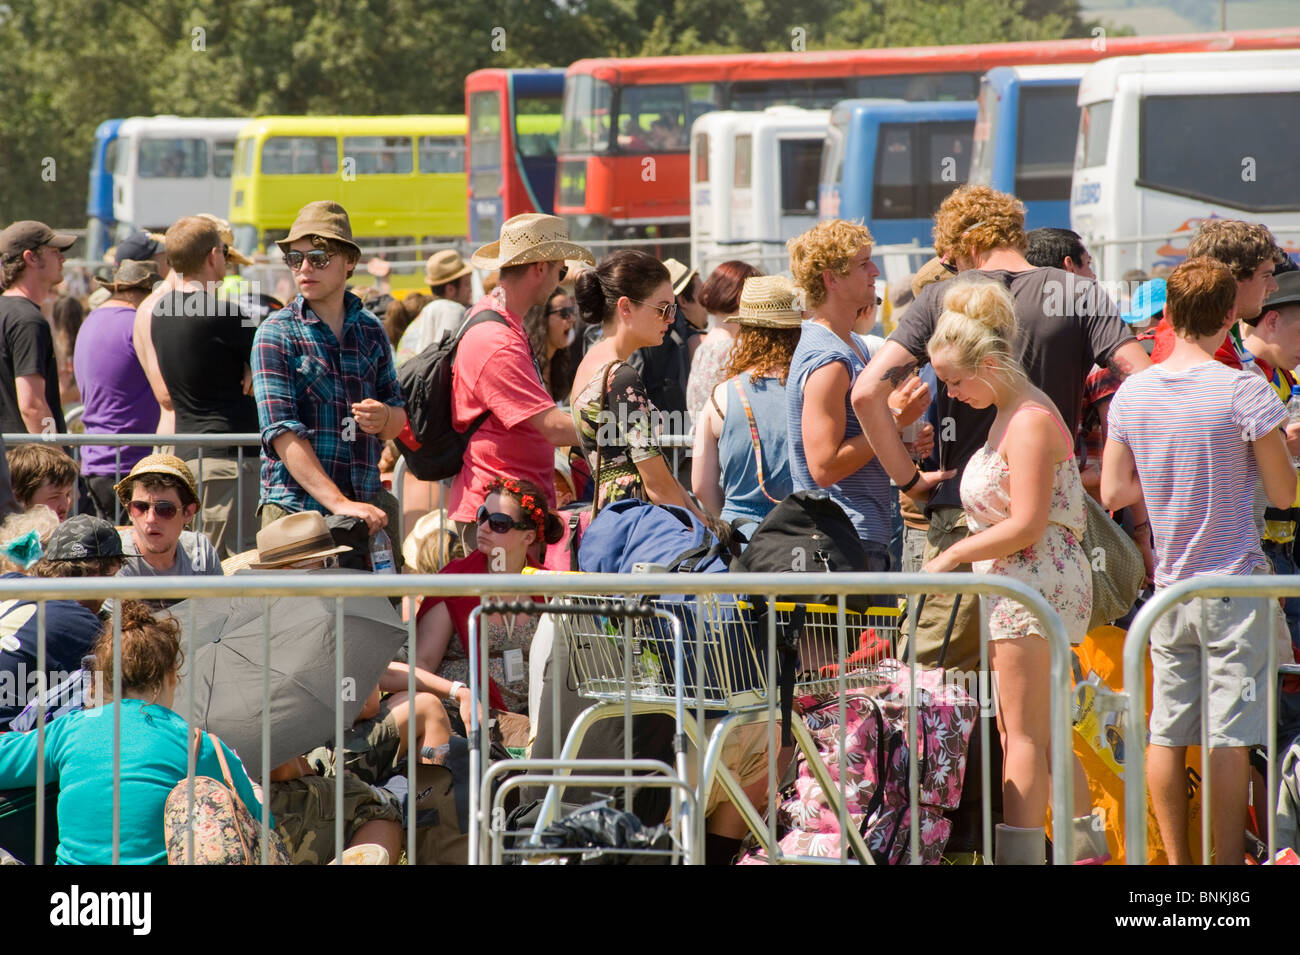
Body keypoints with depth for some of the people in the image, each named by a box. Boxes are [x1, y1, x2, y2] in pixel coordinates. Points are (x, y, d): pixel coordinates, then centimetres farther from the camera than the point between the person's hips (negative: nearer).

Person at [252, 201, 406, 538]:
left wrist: (384, 418, -7)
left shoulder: (370, 330, 13)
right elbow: (283, 435, -13)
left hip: (367, 507, 4)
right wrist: (340, 504, -23)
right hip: (296, 509, -4)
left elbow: (397, 425, 19)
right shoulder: (277, 334, -2)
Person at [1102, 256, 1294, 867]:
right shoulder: (1244, 391, -13)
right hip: (1235, 586, -5)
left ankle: (1177, 864, 13)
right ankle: (1228, 867, -2)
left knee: (1167, 732, 9)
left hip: (1170, 586, 5)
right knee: (1229, 737, -2)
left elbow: (1114, 492, 6)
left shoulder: (1132, 393, 2)